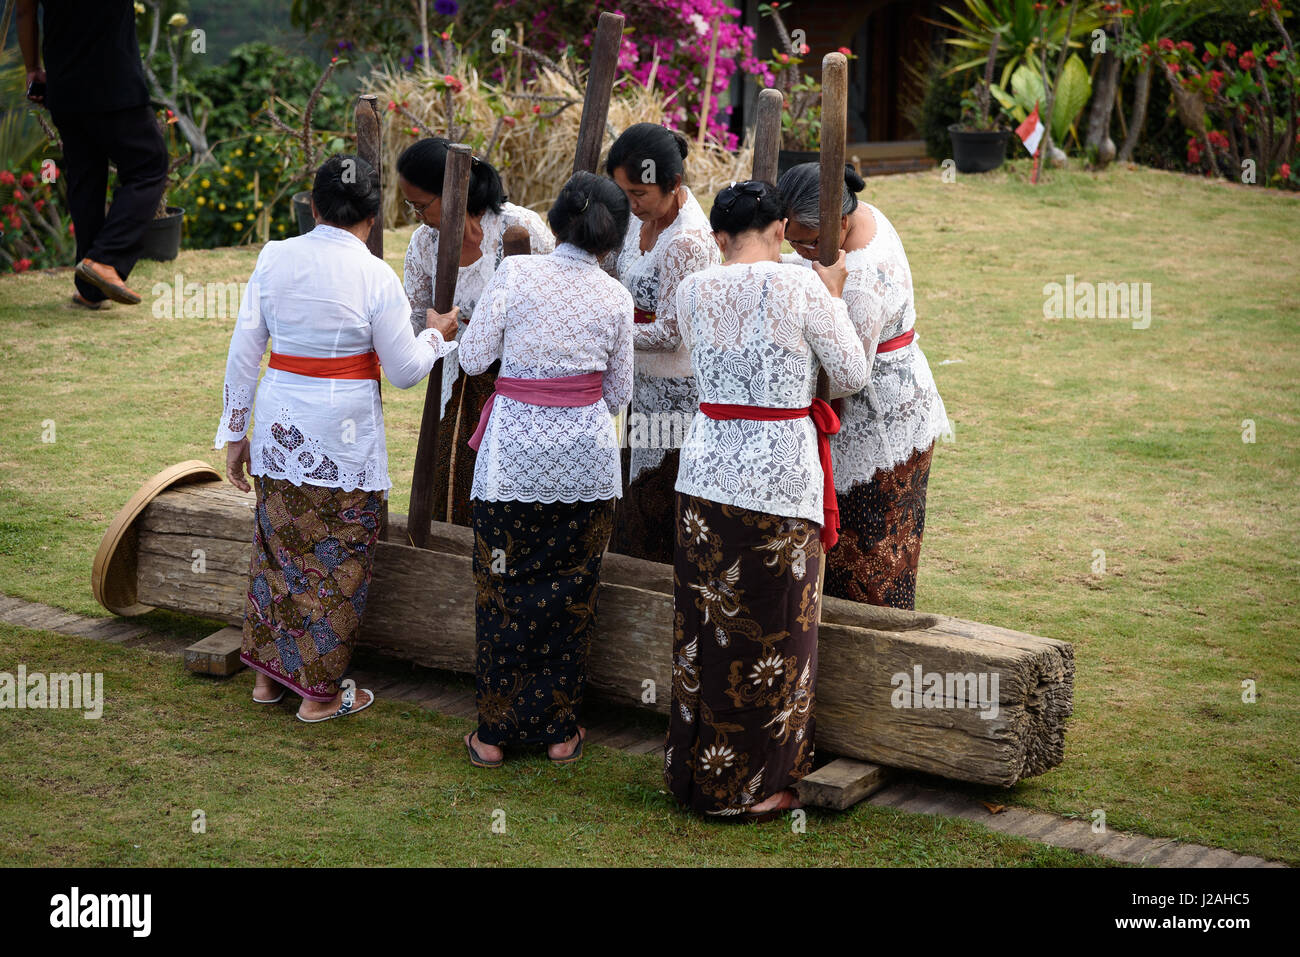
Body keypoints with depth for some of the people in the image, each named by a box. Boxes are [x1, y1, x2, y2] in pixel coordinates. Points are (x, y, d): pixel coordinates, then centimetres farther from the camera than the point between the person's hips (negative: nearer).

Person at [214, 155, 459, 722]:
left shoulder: (274, 258, -1)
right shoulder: (375, 277, -12)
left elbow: (243, 350, 2)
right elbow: (405, 371, -6)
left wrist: (234, 430, 10)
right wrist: (436, 335, 13)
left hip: (277, 426, 5)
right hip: (342, 435, -4)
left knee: (277, 545, 19)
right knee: (336, 559, 8)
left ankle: (267, 675, 30)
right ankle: (319, 692, 16)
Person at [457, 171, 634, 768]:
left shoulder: (515, 273, -8)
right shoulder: (614, 298, 0)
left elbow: (473, 358, -3)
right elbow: (619, 393, 9)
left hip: (514, 449, -2)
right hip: (586, 453, 2)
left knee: (504, 590, 8)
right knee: (570, 593, 12)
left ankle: (494, 733, 14)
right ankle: (559, 730, 19)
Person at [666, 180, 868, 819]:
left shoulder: (692, 292, 2)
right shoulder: (801, 288, -11)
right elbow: (851, 376, -2)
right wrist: (834, 297, 11)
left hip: (708, 469, 4)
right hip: (781, 472, -4)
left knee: (704, 622, 15)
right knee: (770, 630, 7)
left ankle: (694, 770, 25)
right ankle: (750, 787, 14)